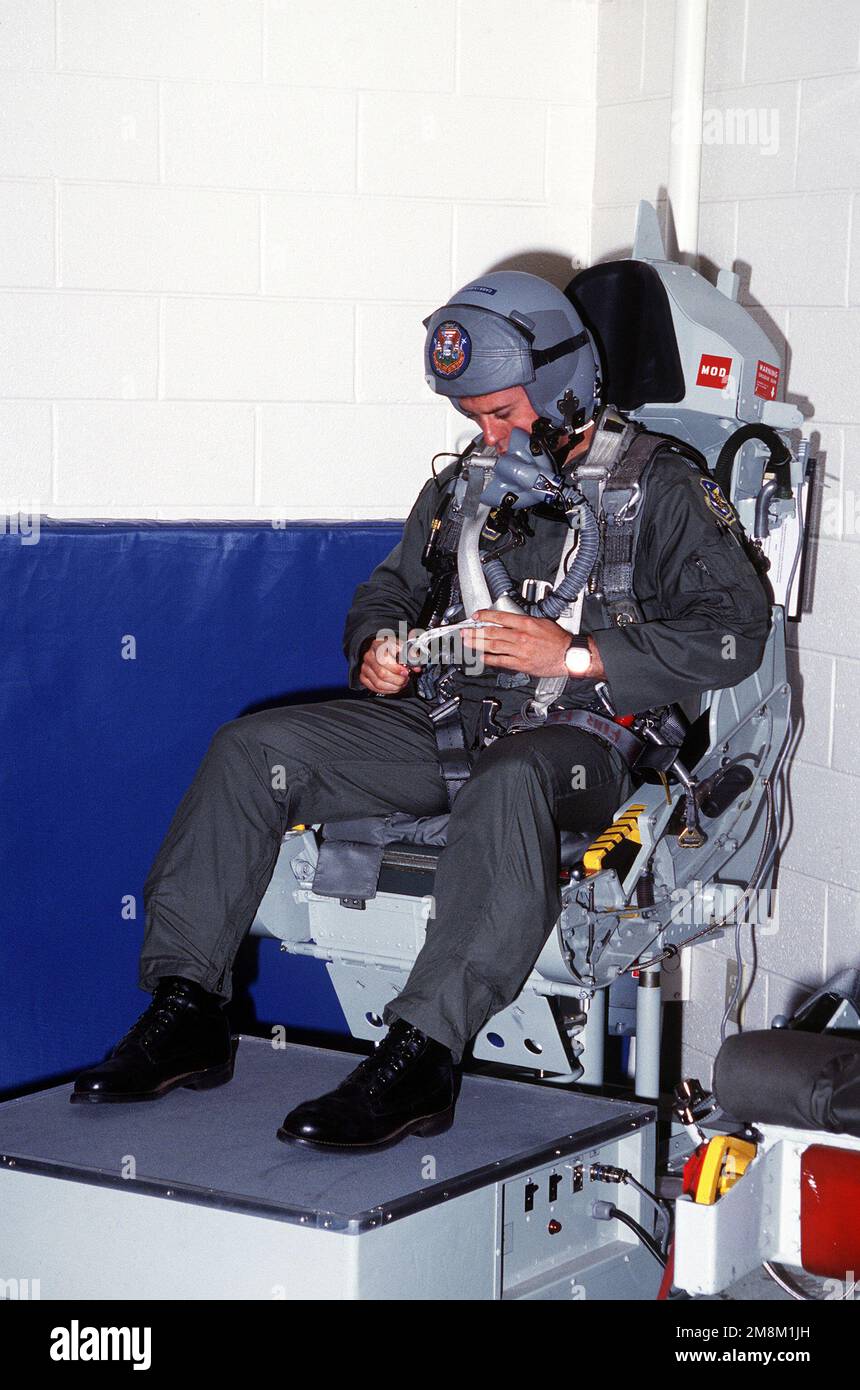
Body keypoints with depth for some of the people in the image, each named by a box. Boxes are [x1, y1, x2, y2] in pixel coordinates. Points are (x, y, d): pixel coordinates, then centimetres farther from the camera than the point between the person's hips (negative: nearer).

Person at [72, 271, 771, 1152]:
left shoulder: (659, 489, 1)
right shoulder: (461, 487, 21)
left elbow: (732, 633, -9)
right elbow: (387, 592, 31)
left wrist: (576, 656, -17)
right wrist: (375, 651, 5)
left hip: (581, 740, -6)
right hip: (443, 722, 6)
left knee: (512, 782, -43)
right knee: (252, 749, -11)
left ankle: (420, 1056, -49)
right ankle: (186, 1013, -16)